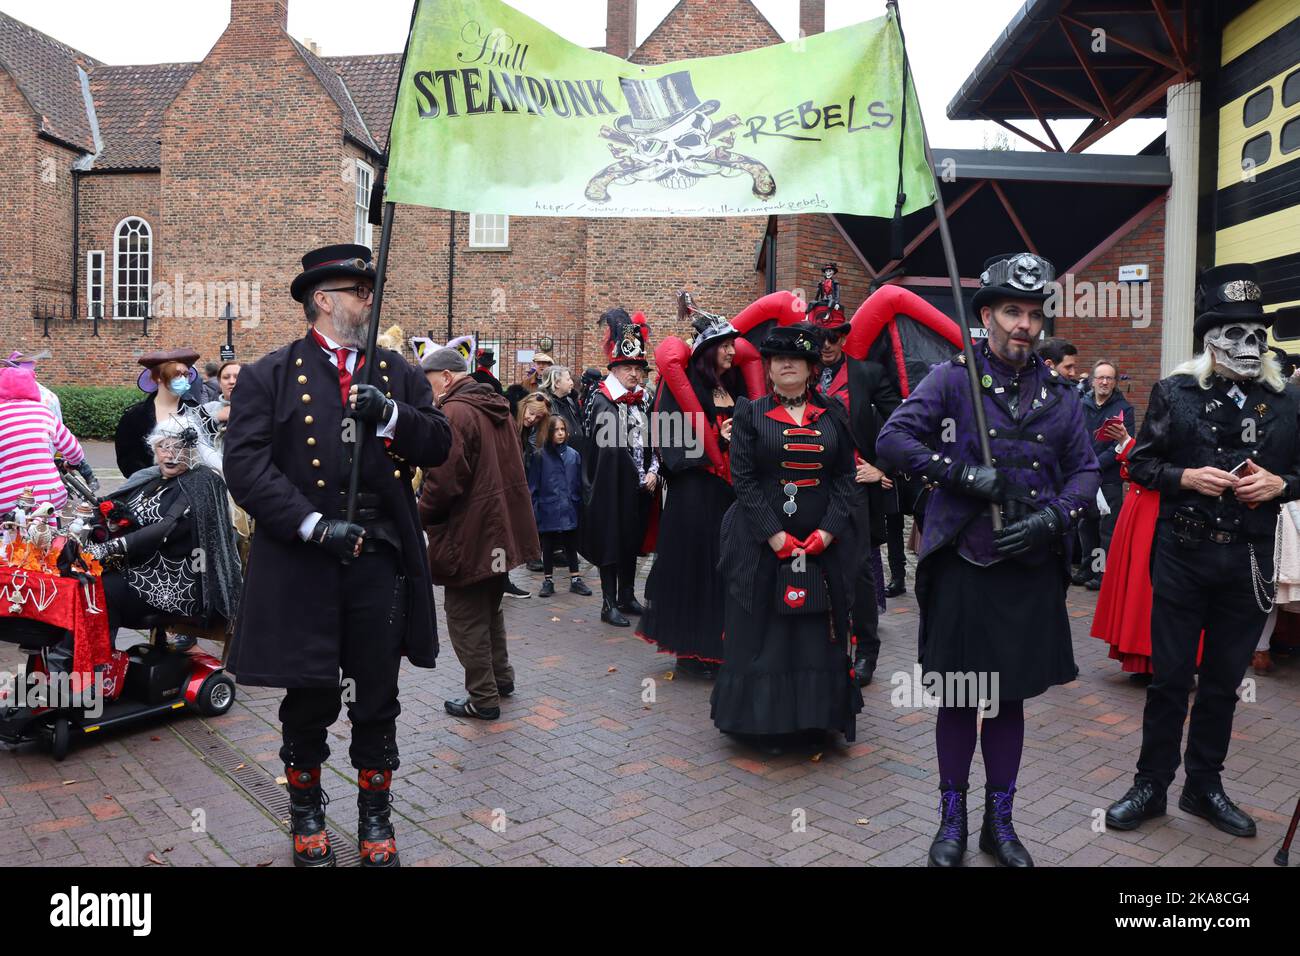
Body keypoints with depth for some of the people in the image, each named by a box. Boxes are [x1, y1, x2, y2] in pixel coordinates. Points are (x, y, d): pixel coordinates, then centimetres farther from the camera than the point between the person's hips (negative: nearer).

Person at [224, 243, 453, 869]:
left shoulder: (398, 373, 11)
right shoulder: (271, 376, 0)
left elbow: (438, 446, 3)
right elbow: (245, 464, -10)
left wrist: (390, 415, -15)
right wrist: (313, 525, -19)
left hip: (381, 560, 3)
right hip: (301, 564, -2)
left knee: (377, 700, 12)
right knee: (309, 699, 11)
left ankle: (374, 813, 33)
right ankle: (306, 810, 36)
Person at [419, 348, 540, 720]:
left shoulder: (454, 413, -19)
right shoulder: (497, 407, 10)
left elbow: (442, 480, -24)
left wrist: (421, 517, -6)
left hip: (468, 535, -9)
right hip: (500, 531, 9)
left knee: (466, 619, 4)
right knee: (490, 606, 24)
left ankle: (483, 698, 12)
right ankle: (501, 677, 36)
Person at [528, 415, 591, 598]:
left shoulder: (574, 455, 1)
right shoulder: (540, 456, -6)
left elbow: (579, 483, 6)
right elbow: (533, 485, -3)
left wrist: (579, 505, 4)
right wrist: (534, 509, -7)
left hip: (569, 509, 2)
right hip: (548, 510, -2)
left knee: (571, 544, 11)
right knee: (548, 546, 10)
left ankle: (575, 579, 20)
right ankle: (548, 581, 21)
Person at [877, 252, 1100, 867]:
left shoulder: (1058, 393, 8)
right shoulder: (953, 378, -3)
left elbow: (1085, 469, 10)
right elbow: (892, 439, -10)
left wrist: (1052, 518, -9)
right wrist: (963, 474, -20)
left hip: (1031, 569, 3)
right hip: (962, 566, -3)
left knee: (1011, 698, 14)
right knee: (959, 698, 8)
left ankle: (999, 821, 30)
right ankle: (952, 818, 27)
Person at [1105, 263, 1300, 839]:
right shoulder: (1174, 393, -2)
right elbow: (1139, 463, 1)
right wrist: (1186, 477, -16)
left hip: (1248, 562, 3)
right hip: (1183, 556, -2)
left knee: (1224, 680, 13)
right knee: (1171, 677, 6)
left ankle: (1205, 785, 29)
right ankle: (1151, 785, 20)